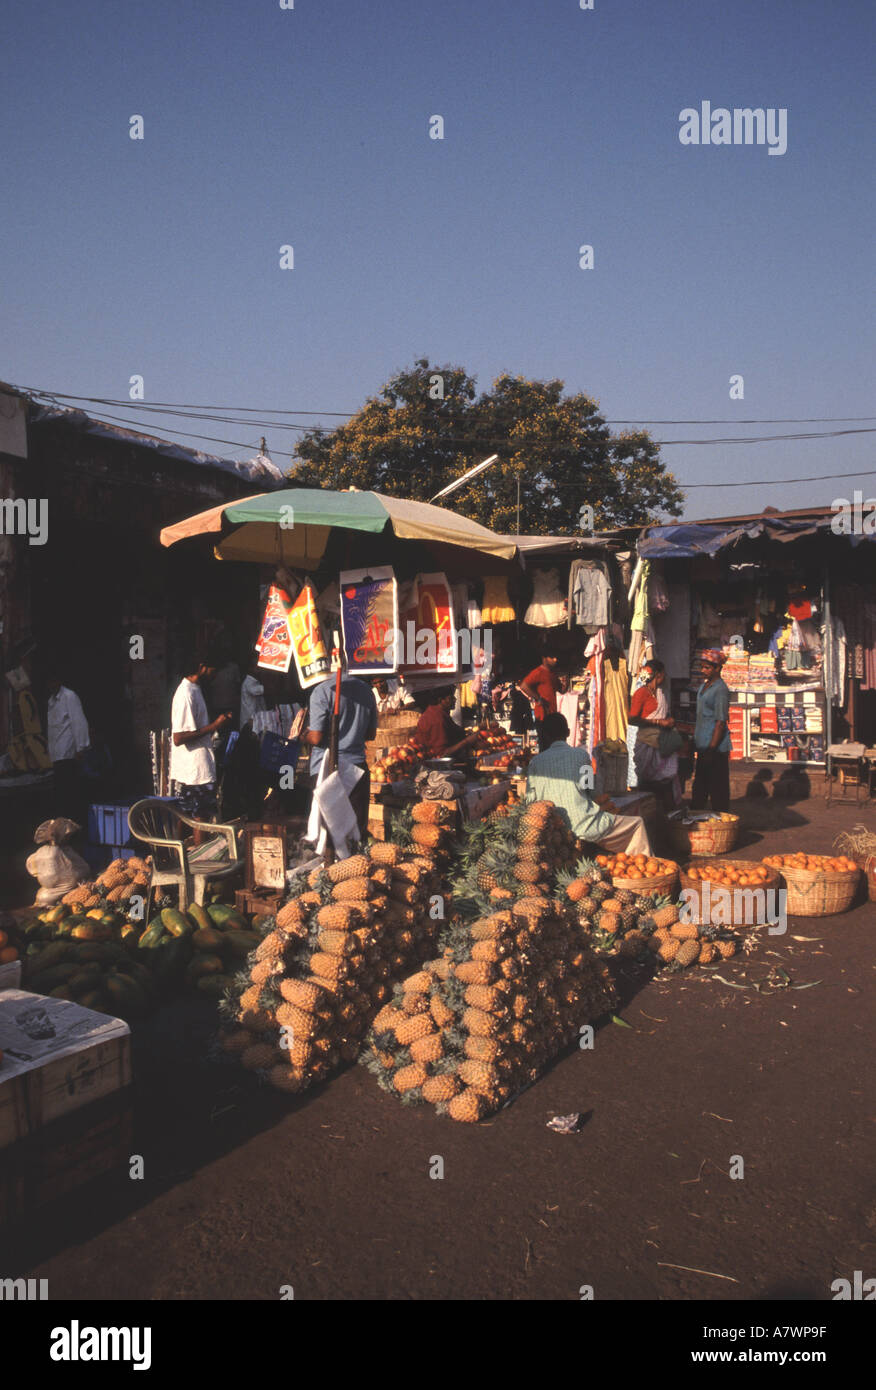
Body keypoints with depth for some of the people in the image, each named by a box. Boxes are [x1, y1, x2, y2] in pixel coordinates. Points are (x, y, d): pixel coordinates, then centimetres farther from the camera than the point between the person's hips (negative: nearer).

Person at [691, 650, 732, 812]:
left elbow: (721, 723, -18)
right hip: (703, 745, 9)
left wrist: (712, 749, -21)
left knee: (717, 787, -1)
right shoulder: (704, 686, 14)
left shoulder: (720, 690, -14)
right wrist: (694, 740, 20)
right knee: (699, 787, 14)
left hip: (716, 747, -9)